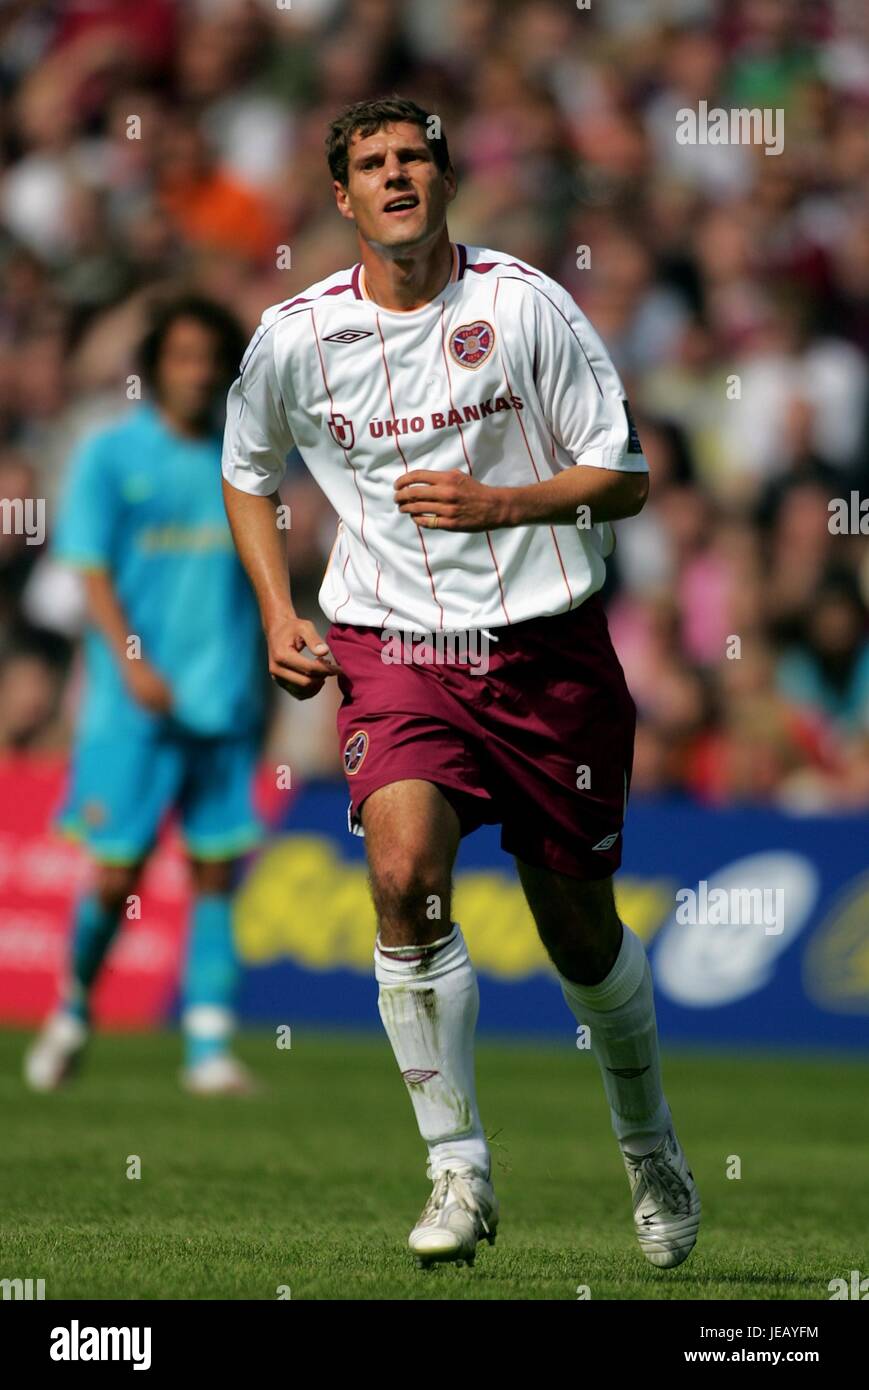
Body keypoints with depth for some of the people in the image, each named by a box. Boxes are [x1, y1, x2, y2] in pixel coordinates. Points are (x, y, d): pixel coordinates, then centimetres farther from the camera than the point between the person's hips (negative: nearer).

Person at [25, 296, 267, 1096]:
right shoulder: (110, 457, 0)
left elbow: (254, 577, 15)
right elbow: (94, 573, -4)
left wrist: (260, 690, 10)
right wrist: (132, 663, -17)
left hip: (225, 702, 3)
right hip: (135, 702, -3)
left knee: (216, 872, -2)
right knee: (117, 874, -2)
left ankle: (210, 1047, -1)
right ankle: (74, 1009, 22)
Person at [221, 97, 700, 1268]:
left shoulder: (527, 305, -6)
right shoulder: (294, 337, 0)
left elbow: (624, 475, -2)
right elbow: (247, 475, 19)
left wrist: (499, 502, -18)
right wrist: (278, 616, 7)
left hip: (546, 644, 0)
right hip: (393, 646, 0)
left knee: (580, 929, 8)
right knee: (404, 872, -25)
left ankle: (650, 1147, 36)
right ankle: (460, 1170, -15)